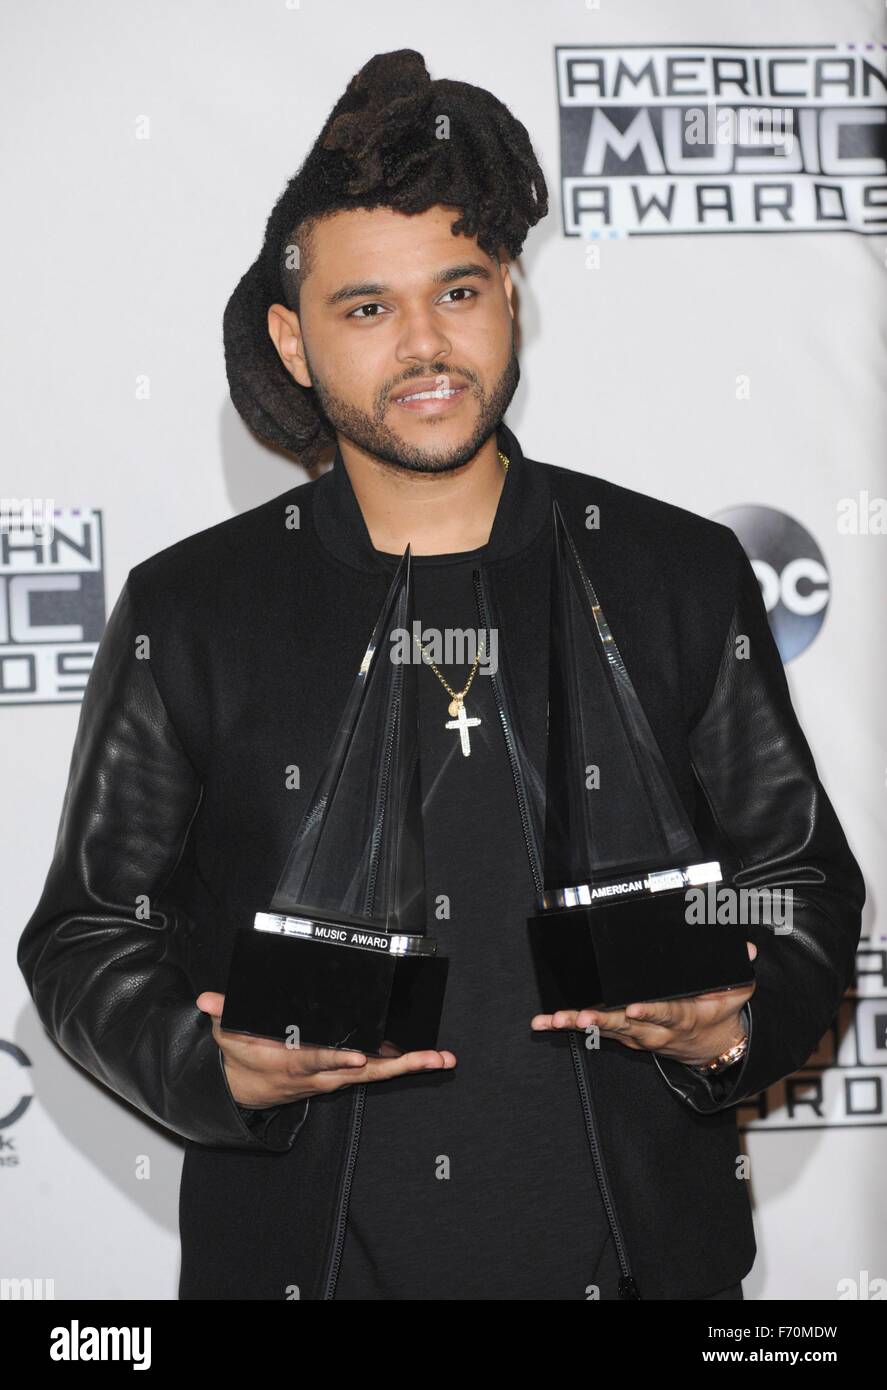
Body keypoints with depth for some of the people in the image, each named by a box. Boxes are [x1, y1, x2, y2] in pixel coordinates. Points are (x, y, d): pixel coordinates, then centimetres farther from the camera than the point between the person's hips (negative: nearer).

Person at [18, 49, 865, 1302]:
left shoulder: (683, 576, 2)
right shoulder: (189, 609, 0)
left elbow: (805, 884, 6)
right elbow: (90, 937, 3)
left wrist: (735, 1029, -13)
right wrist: (213, 1067, -15)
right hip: (299, 1253, 0)